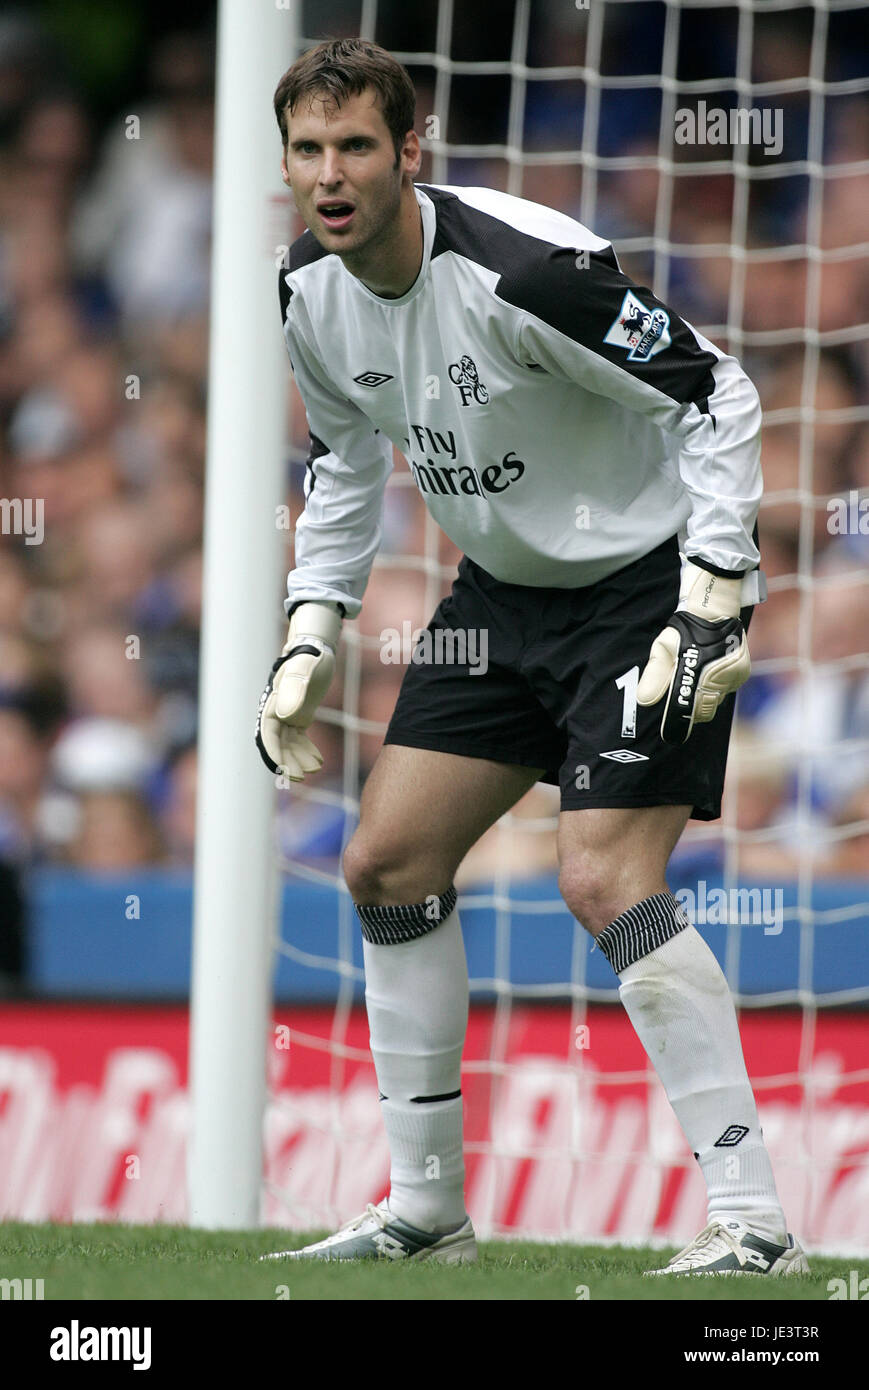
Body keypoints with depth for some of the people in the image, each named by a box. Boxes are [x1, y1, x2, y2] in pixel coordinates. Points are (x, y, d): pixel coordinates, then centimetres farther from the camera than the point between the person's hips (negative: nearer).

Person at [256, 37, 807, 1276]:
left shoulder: (516, 269, -28)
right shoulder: (315, 295, -4)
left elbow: (719, 397, -22)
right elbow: (346, 460, 16)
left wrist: (711, 606, -26)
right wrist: (309, 642, 9)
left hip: (648, 581, -8)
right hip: (504, 591, 8)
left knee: (604, 880, -21)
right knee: (387, 862, 3)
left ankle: (755, 1224, -18)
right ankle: (426, 1211, 15)